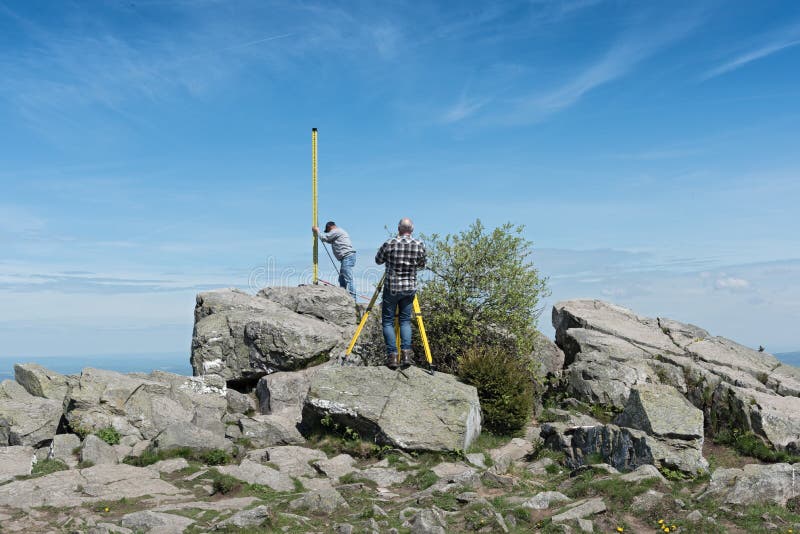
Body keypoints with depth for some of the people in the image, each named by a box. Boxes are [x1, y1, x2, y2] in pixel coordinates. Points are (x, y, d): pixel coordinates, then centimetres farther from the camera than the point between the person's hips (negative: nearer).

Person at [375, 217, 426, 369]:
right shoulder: (420, 245, -3)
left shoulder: (389, 244, -9)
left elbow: (378, 260, 6)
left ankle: (392, 355, -5)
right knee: (405, 320, 12)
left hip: (391, 288, -2)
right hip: (409, 288, 2)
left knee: (388, 321, 6)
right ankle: (406, 352, -5)